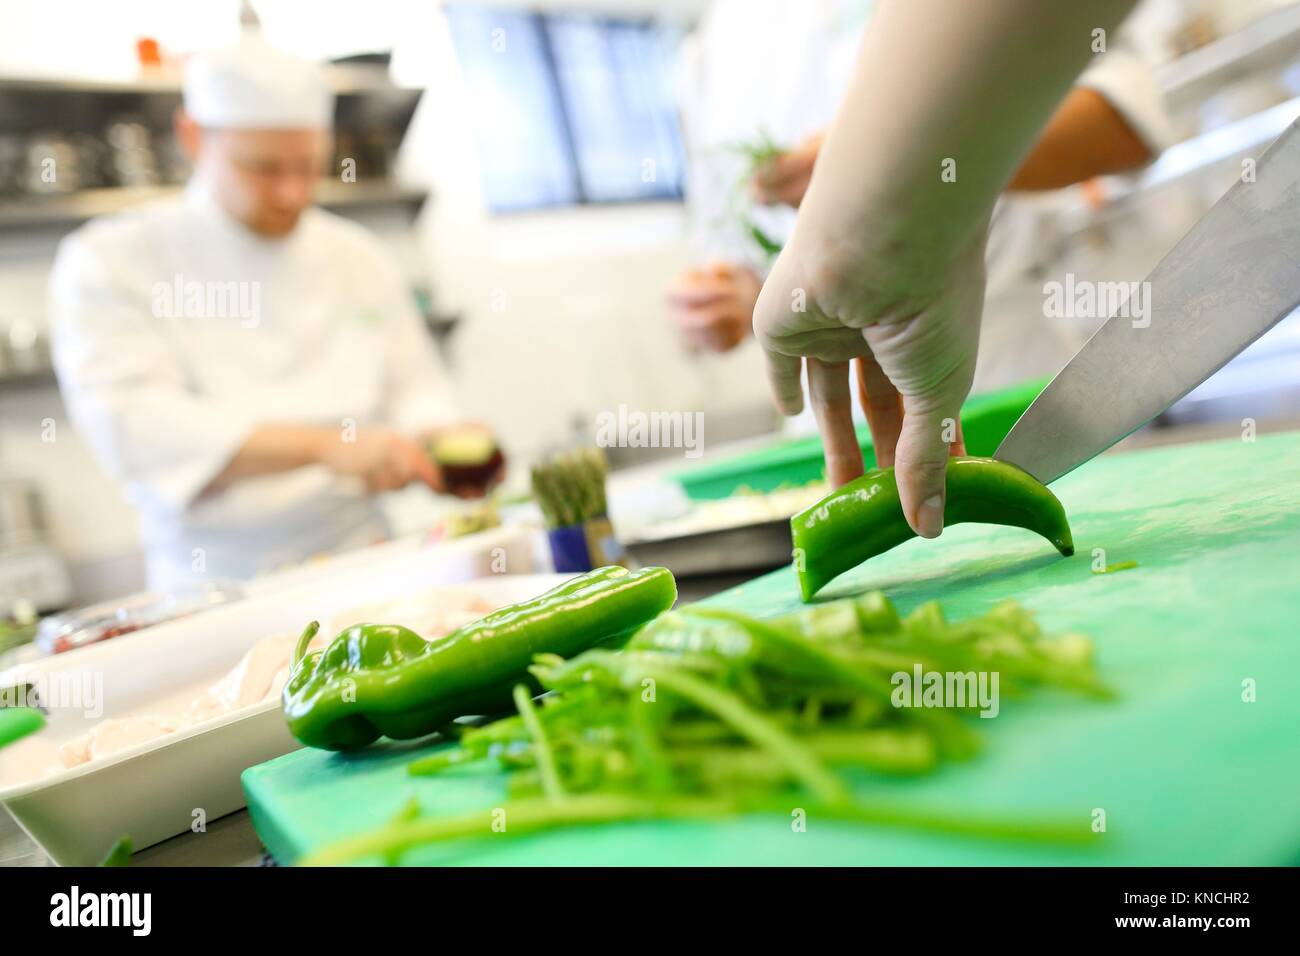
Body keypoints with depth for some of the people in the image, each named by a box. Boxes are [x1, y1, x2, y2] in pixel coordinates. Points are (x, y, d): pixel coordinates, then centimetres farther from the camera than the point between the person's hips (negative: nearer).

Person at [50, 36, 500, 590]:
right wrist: (328, 445, -23)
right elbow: (134, 425, -13)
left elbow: (414, 388, 16)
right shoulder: (107, 262, 0)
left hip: (364, 565, 3)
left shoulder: (357, 257, 13)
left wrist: (440, 444, -7)